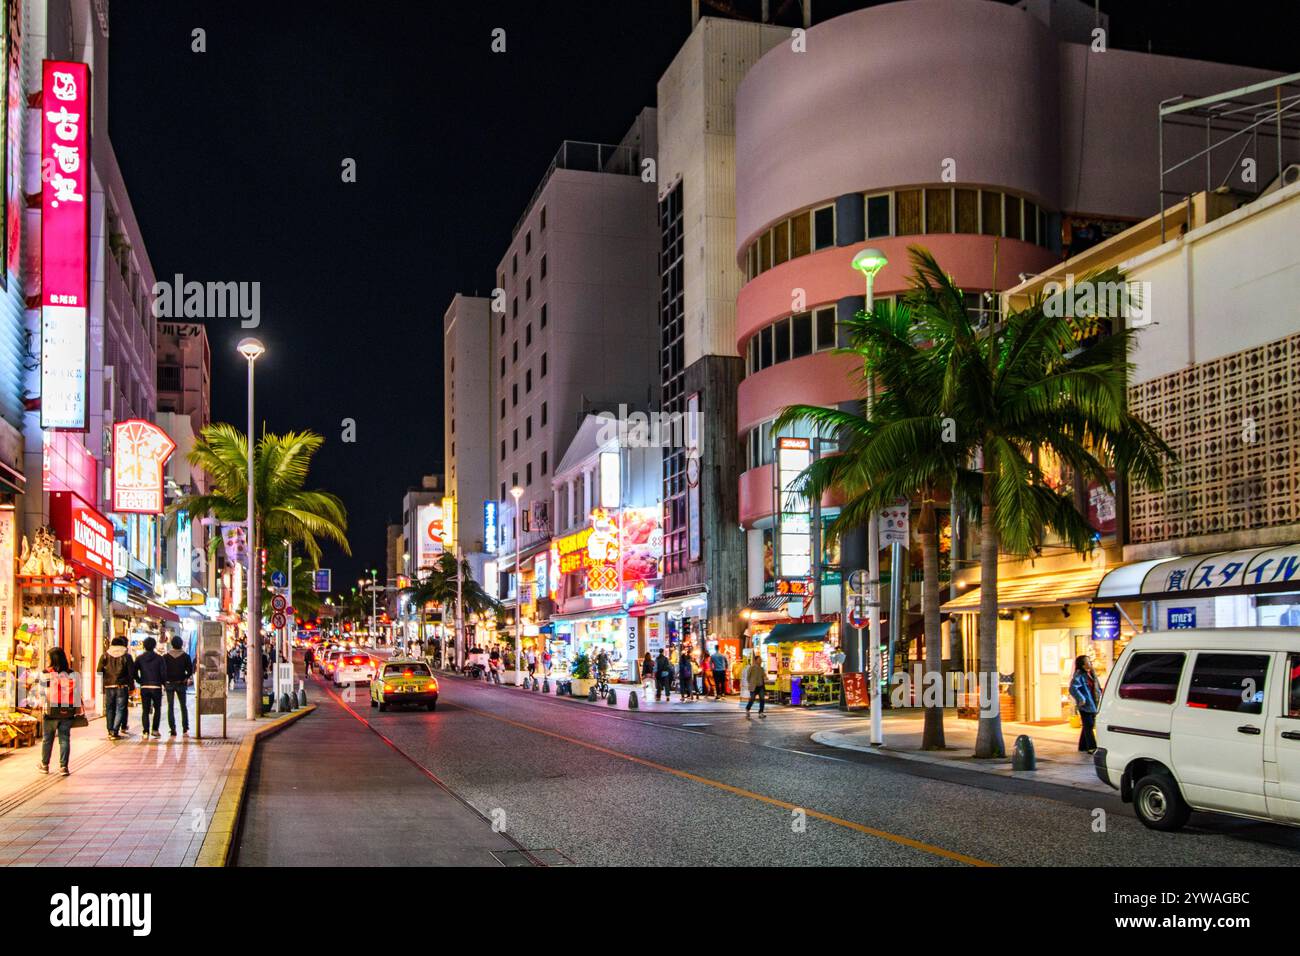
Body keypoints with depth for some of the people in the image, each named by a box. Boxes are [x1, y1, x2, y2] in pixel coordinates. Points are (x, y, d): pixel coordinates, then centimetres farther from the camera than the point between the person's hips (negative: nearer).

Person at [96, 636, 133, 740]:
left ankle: (110, 731, 14)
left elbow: (99, 671, 3)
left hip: (108, 686, 2)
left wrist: (102, 685, 13)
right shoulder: (126, 656, -1)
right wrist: (131, 687, 5)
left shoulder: (105, 655, 4)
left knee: (109, 709, 13)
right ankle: (115, 732, -8)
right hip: (122, 686, -2)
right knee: (120, 709, 1)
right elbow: (131, 673, -2)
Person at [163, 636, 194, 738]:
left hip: (169, 684, 0)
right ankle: (185, 729, 3)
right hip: (181, 683, 0)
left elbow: (162, 671, -5)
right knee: (183, 706, 10)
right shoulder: (185, 656, -4)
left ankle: (172, 730, 1)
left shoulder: (165, 657, -3)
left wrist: (163, 682, 7)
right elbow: (190, 670, -4)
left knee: (170, 707, 6)